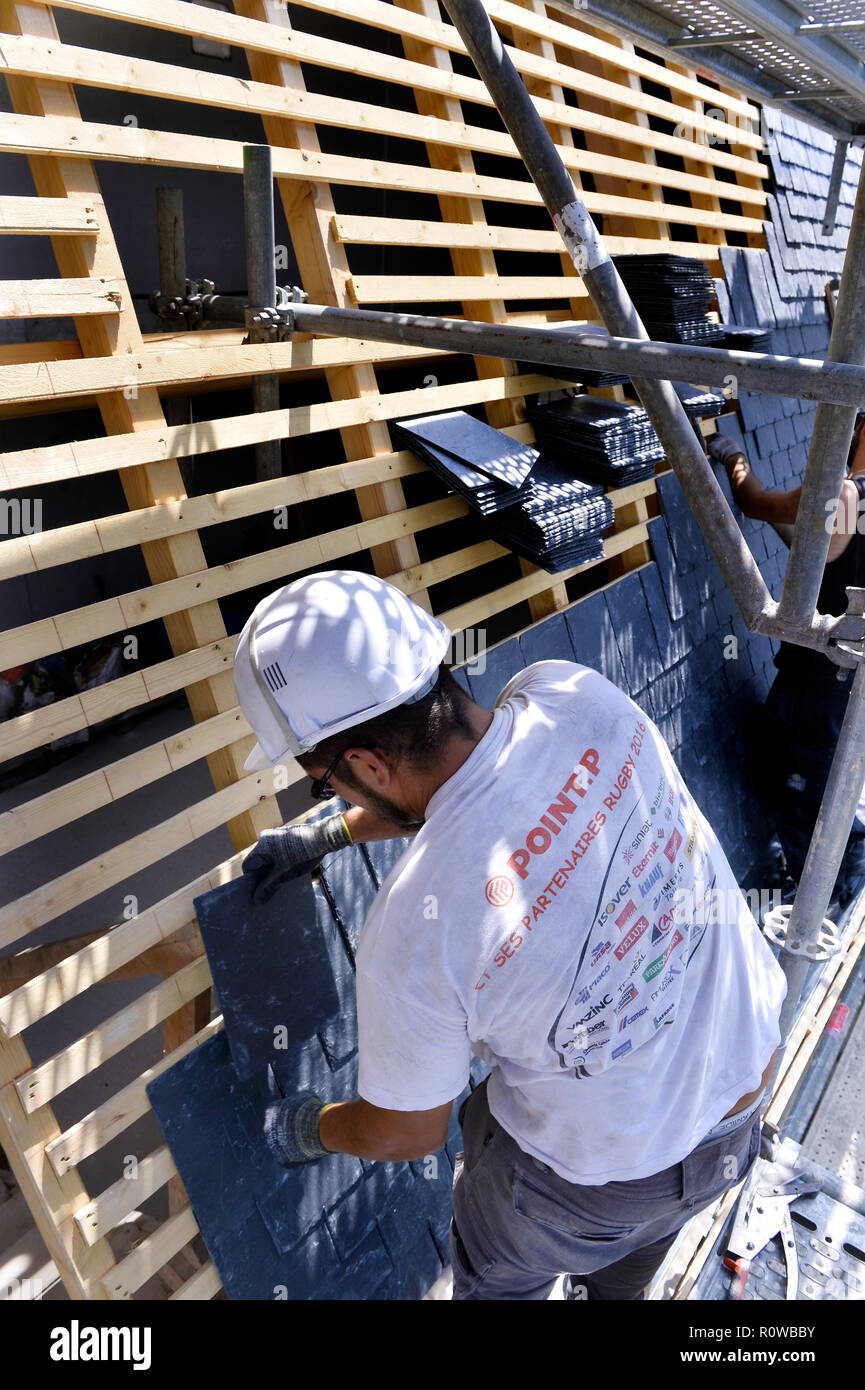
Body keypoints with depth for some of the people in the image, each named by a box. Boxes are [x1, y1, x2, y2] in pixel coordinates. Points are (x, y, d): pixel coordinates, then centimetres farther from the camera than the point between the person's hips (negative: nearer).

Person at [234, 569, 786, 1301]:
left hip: (601, 1167, -5)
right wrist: (327, 835, 9)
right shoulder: (576, 694, -23)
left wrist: (308, 1131, 8)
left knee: (495, 1277, 30)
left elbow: (408, 1132, -13)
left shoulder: (411, 928, -35)